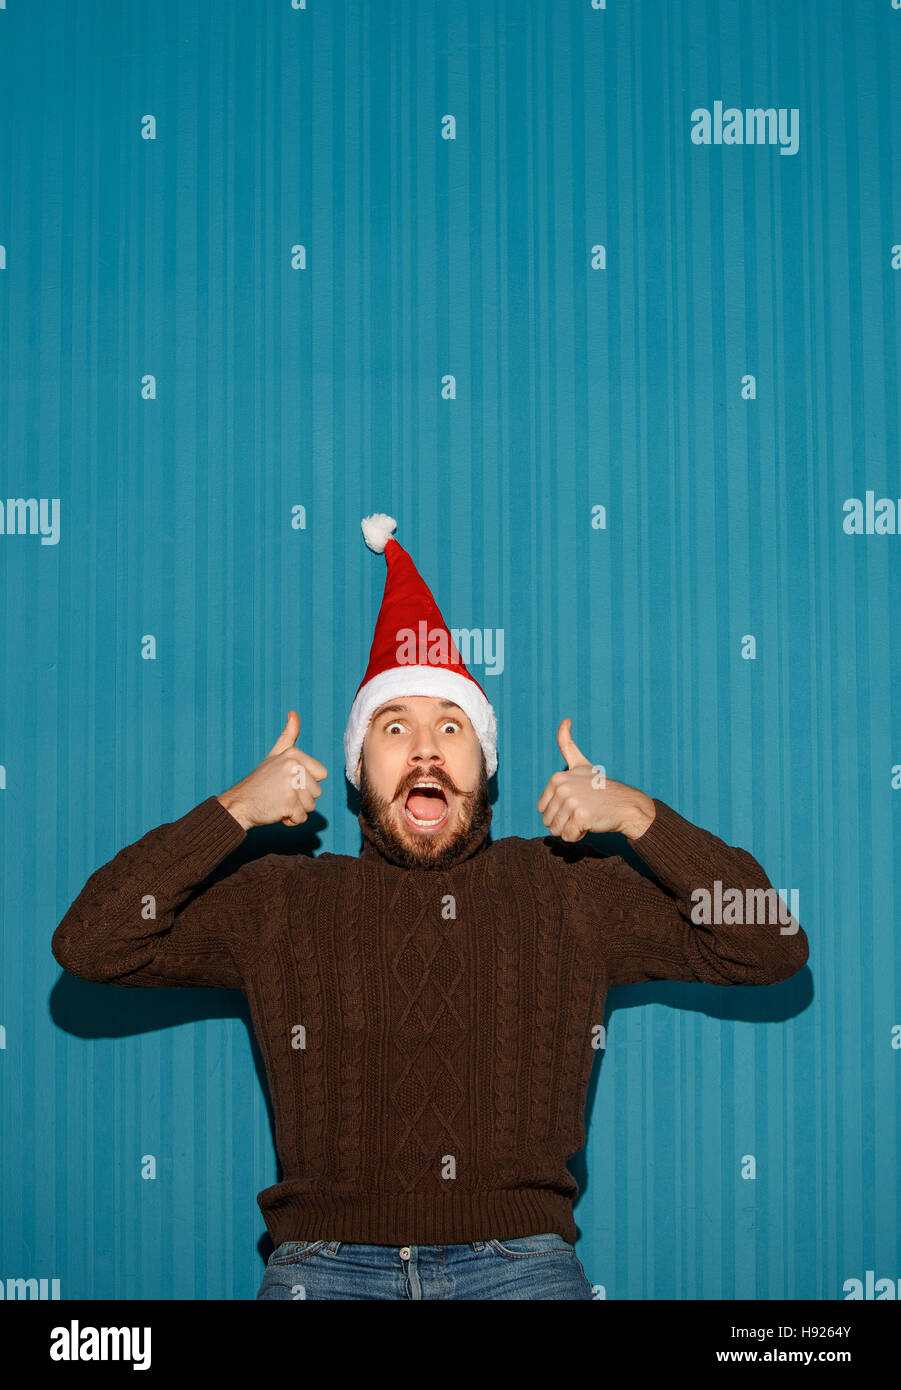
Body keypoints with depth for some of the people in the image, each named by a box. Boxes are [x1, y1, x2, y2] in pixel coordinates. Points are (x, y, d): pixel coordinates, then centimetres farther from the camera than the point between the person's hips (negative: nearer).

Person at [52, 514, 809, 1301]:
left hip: (518, 1258, 1)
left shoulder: (569, 893, 13)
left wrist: (641, 817, 1)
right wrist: (233, 813, 0)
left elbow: (772, 949, 9)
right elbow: (91, 946, 4)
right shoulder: (281, 903, 13)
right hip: (328, 1261, 0)